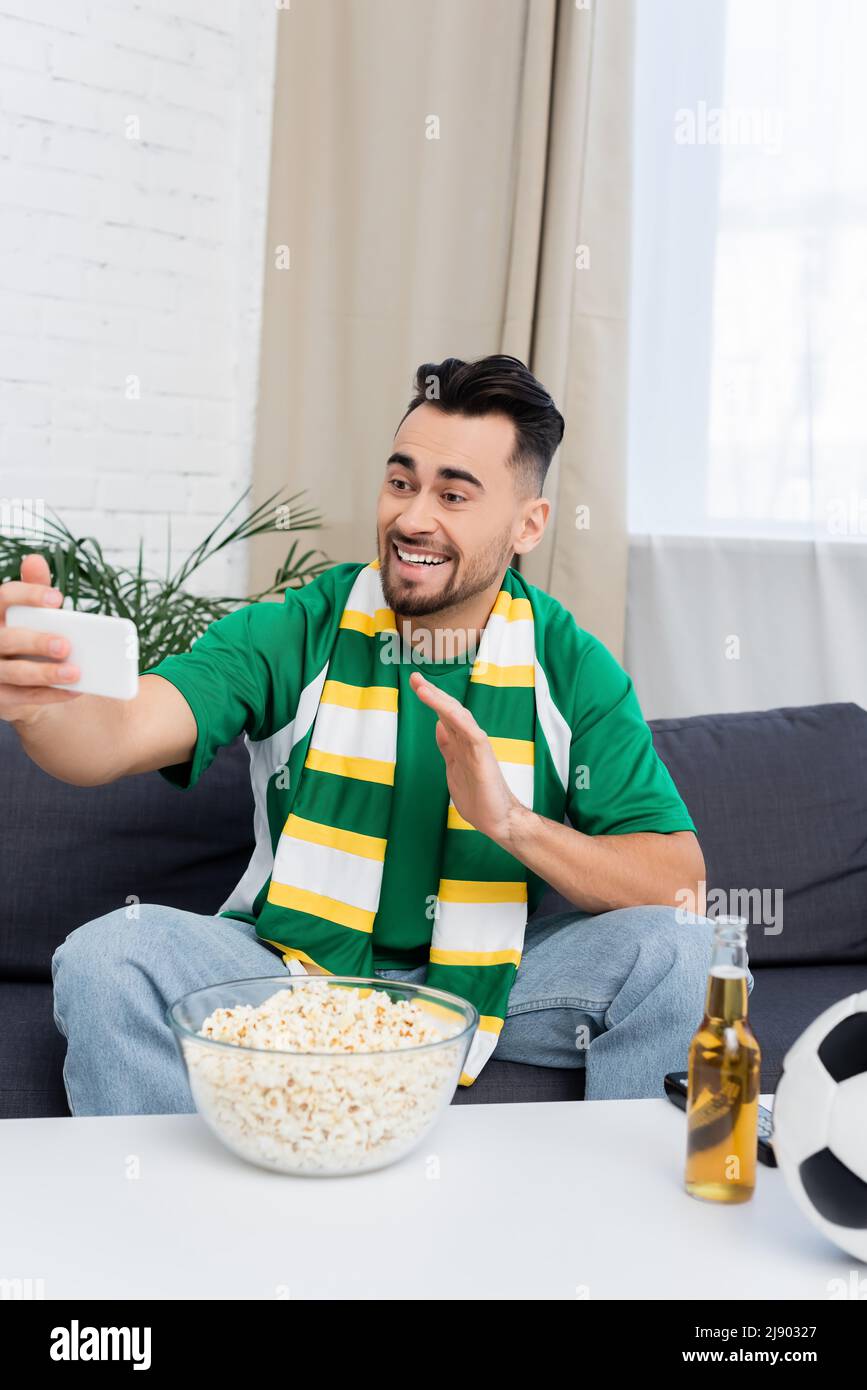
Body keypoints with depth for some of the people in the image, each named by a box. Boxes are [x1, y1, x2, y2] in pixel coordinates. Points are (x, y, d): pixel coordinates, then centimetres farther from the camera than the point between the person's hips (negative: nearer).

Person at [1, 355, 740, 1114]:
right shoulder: (297, 633, -9)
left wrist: (511, 821, -28)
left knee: (676, 950, -23)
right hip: (292, 967, 0)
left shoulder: (572, 670, -6)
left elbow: (679, 880, -13)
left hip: (487, 983, 1)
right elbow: (120, 735, -25)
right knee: (106, 957, -26)